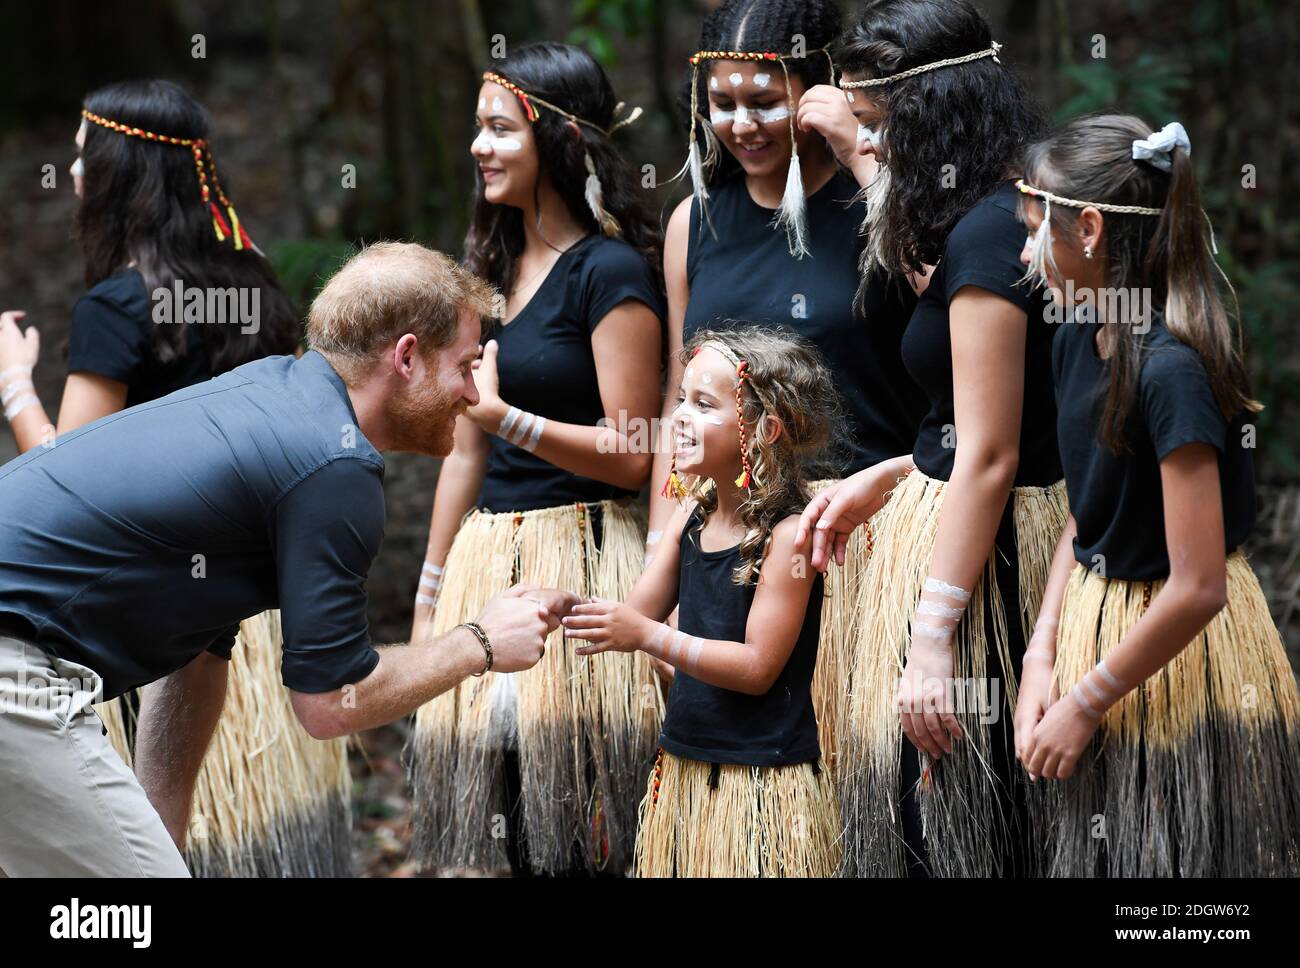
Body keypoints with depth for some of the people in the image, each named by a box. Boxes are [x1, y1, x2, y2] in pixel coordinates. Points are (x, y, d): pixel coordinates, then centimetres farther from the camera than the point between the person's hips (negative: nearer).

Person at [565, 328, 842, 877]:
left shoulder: (789, 533, -16)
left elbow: (758, 667, -19)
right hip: (685, 766, 7)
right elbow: (637, 613, 7)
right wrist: (563, 610, -11)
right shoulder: (693, 514, 5)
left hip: (762, 783, -7)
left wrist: (648, 636, -24)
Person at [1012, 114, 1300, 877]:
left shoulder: (1173, 370, -25)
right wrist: (1042, 658, -4)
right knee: (1102, 854, 18)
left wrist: (1083, 704, -17)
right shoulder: (1079, 341, 0)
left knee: (1174, 858, 5)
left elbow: (1198, 587, -25)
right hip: (1098, 631, 8)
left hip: (1180, 658, -8)